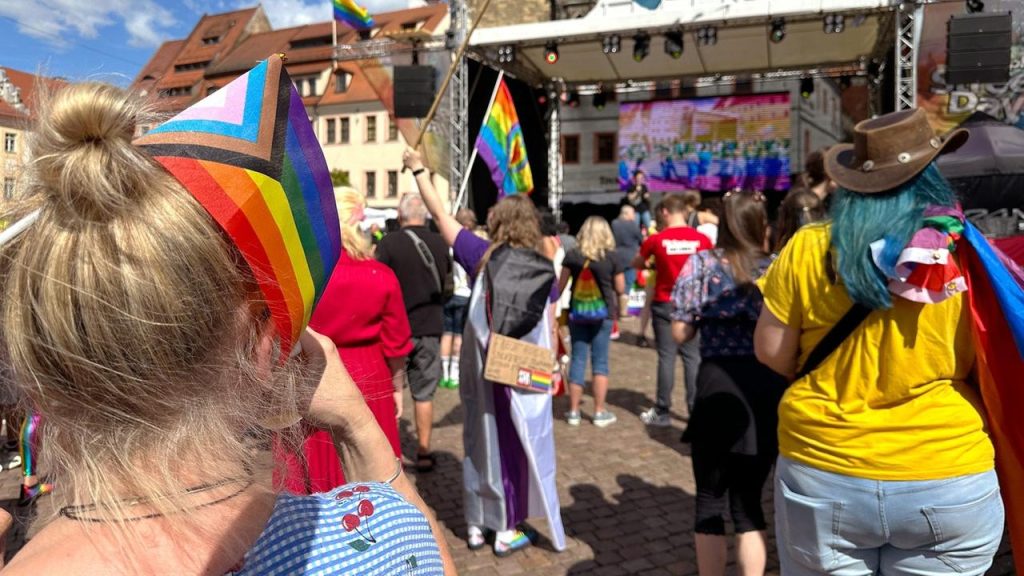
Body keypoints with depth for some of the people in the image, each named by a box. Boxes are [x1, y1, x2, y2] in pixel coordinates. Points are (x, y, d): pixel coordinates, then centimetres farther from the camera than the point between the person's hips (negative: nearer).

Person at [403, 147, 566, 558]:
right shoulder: (545, 271, -4)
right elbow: (550, 329, 0)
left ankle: (477, 524, 26)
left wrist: (419, 170, 12)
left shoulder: (482, 256, -6)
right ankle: (508, 530, 19)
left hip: (482, 369, 1)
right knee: (517, 444, 9)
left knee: (483, 440, 14)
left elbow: (440, 215, 2)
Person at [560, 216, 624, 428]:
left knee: (577, 360, 7)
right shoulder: (611, 257, -4)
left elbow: (561, 284, 2)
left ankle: (573, 412, 13)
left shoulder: (572, 256, -2)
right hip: (603, 313, -1)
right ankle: (599, 413, 10)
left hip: (577, 313, 1)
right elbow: (620, 289, 1)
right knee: (600, 361, 6)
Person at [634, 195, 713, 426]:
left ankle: (662, 412, 8)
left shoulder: (656, 240, -7)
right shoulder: (701, 239, -5)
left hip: (664, 304, -1)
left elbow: (636, 264, 8)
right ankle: (696, 409, 11)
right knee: (692, 357, 7)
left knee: (666, 357, 2)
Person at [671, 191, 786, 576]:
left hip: (719, 388, -2)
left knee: (710, 499, 13)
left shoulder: (701, 264, 0)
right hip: (768, 390, 2)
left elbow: (680, 332, -1)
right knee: (748, 500, 15)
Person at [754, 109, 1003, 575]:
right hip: (947, 482, 1)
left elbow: (771, 353, -3)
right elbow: (995, 368, -1)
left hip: (821, 475, 0)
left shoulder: (807, 249, -9)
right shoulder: (967, 252, -9)